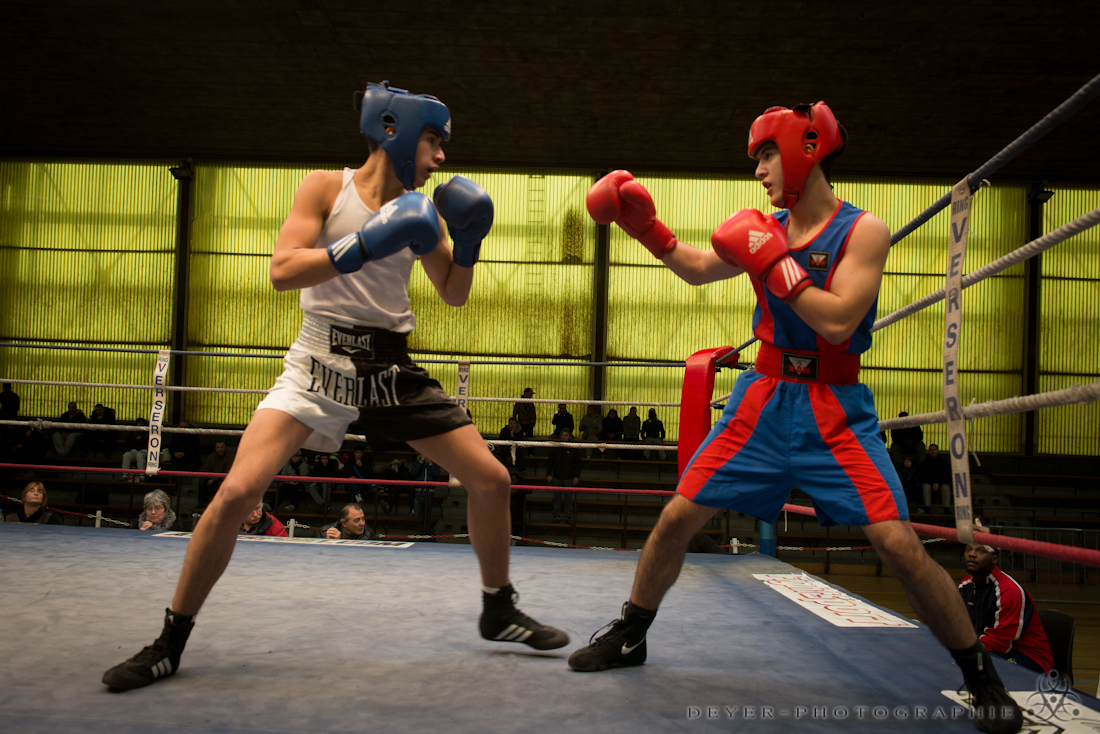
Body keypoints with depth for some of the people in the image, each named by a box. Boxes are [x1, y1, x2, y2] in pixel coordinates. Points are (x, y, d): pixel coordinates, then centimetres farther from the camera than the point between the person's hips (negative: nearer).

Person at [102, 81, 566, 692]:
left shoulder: (419, 211, 8)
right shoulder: (327, 187, -3)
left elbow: (454, 295, 14)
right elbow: (282, 270, -15)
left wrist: (469, 243, -4)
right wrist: (365, 244, -25)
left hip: (392, 368, 4)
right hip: (323, 361, -4)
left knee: (491, 479, 0)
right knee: (237, 492, -18)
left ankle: (499, 612, 22)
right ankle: (169, 644, 2)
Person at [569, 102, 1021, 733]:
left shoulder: (863, 231, -8)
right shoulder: (768, 229, 6)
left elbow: (836, 321, -20)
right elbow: (699, 269, 19)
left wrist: (771, 262, -18)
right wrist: (645, 226, 7)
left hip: (834, 410, -4)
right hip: (763, 399, 5)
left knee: (899, 544, -15)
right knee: (677, 518, 2)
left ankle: (984, 680, 6)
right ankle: (629, 637, 24)